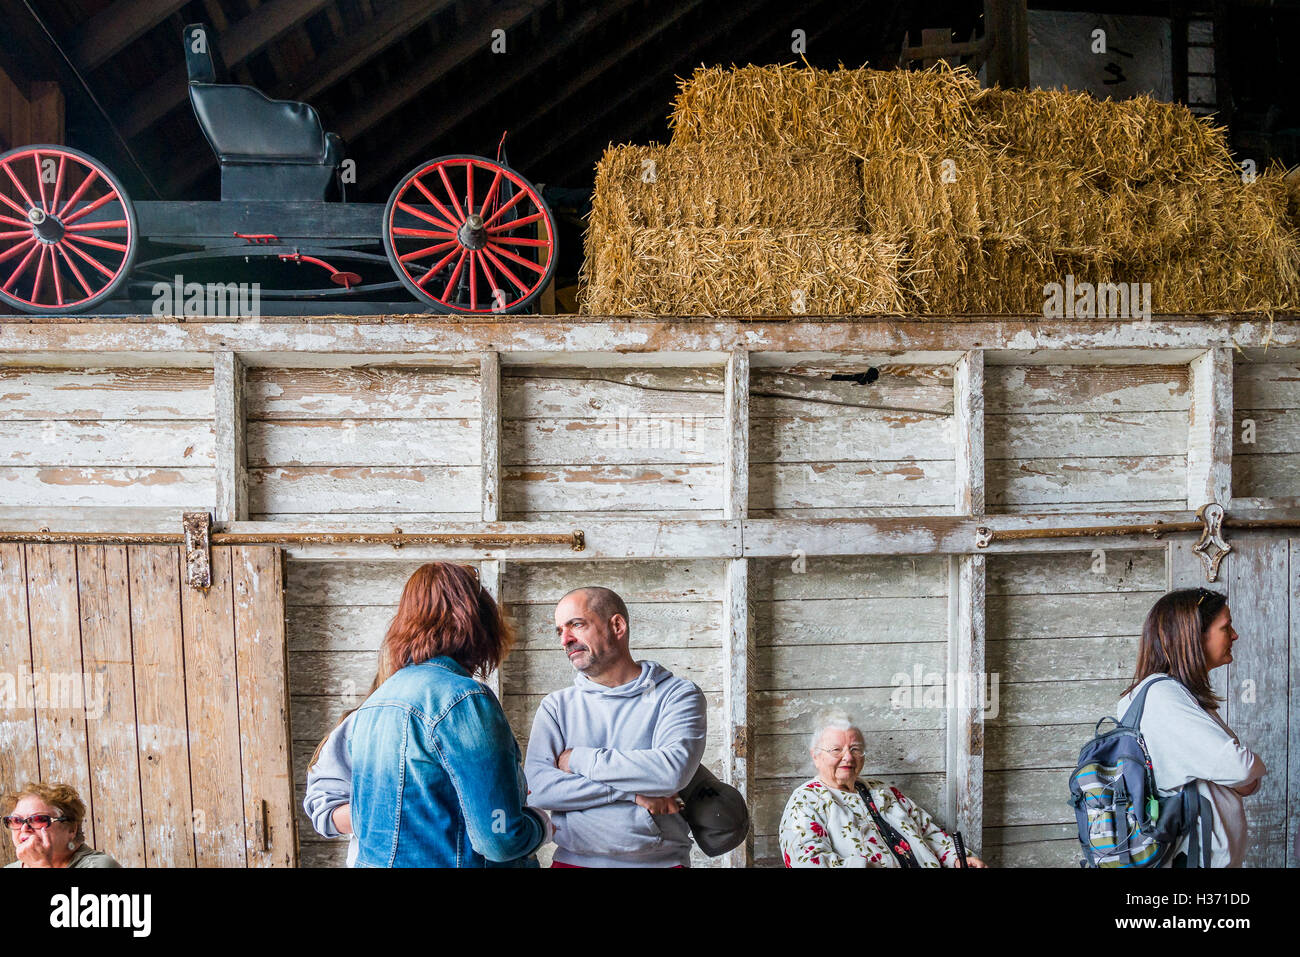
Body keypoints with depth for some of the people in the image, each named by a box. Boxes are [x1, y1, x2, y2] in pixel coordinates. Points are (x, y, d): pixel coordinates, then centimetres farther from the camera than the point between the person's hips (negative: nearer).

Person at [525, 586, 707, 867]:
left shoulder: (678, 695, -1)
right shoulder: (556, 706, 6)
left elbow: (673, 770, -18)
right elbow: (537, 787, -7)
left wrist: (577, 759, -10)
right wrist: (632, 793, -15)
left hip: (660, 860, -2)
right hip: (574, 859, 2)